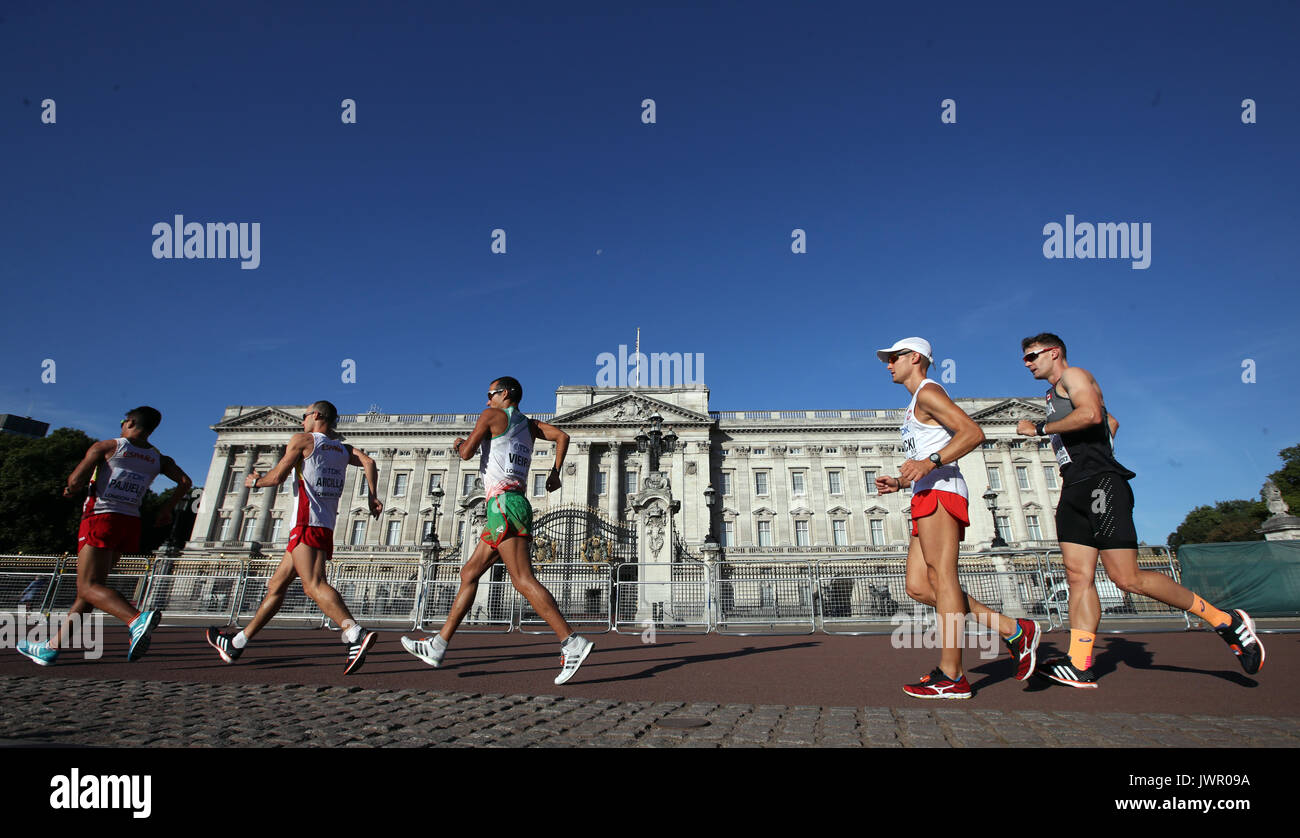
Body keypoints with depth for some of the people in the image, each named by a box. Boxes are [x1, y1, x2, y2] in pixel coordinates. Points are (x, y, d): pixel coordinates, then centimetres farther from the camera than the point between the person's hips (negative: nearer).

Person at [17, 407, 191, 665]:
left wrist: (71, 489, 15)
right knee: (88, 587, 14)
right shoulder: (158, 459, 12)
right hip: (130, 524, 6)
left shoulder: (106, 447, -1)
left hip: (101, 519, -6)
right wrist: (166, 510, 15)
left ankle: (137, 619, -39)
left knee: (89, 586, -13)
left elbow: (75, 481, -8)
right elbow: (184, 481, 4)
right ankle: (52, 647, 20)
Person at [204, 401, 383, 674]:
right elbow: (369, 462, 3)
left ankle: (356, 635, -42)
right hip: (326, 529, 8)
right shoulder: (343, 449, 19)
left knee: (313, 584, -23)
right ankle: (236, 643, 27)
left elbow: (277, 477, -1)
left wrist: (255, 481, 18)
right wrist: (372, 497, 1)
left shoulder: (302, 440, 2)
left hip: (306, 524, -8)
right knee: (276, 584, 16)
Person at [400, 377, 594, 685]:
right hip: (512, 506, 9)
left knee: (523, 580, -18)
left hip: (503, 503, -9)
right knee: (469, 574, 13)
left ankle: (572, 642, -25)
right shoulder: (528, 423, 23)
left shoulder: (493, 414, 3)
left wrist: (460, 445, 18)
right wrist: (555, 472, 14)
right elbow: (562, 436, 12)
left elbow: (467, 452, -3)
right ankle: (437, 646, 17)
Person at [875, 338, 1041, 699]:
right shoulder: (918, 404, 30)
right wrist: (900, 483, 21)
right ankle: (1014, 631, 5)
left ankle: (951, 677, -13)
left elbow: (973, 432, -15)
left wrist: (930, 462, -25)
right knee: (918, 586, 3)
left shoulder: (928, 392, -1)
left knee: (942, 578, -13)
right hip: (927, 497, 10)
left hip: (939, 492, -10)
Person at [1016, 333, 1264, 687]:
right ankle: (1079, 666, -9)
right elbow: (1112, 422, 41)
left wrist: (1039, 428, -12)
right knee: (1078, 576, -3)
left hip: (1099, 485, -10)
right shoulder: (1056, 394, 28)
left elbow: (1091, 414, -20)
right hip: (1075, 492, 10)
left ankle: (1227, 621, 3)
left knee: (1127, 578, -13)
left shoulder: (1073, 375, 1)